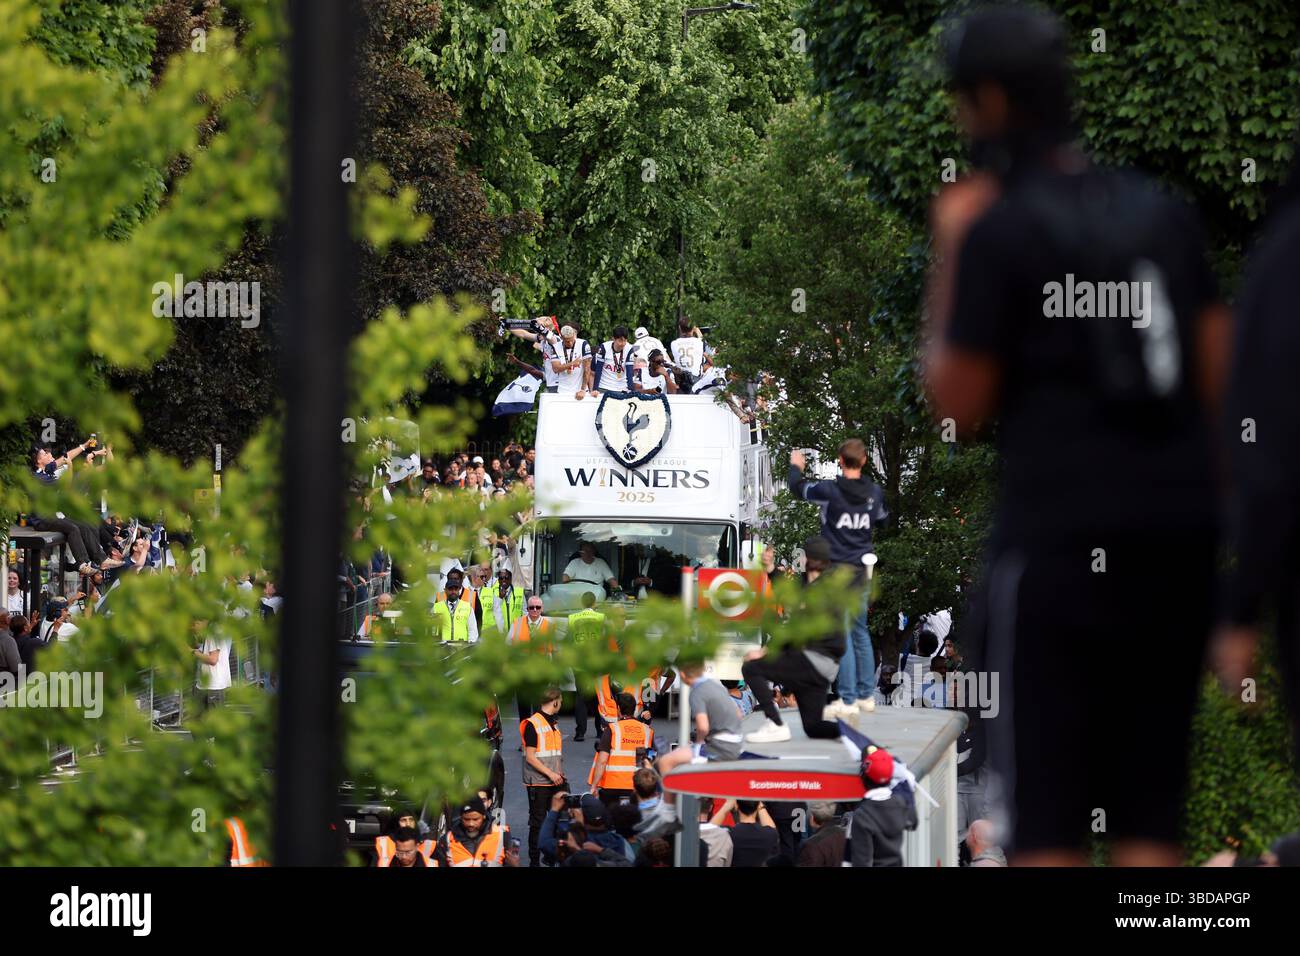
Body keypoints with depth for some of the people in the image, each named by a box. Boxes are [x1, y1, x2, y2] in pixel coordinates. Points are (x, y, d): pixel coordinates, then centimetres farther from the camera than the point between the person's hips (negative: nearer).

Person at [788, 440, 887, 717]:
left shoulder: (830, 491, -14)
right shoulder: (874, 492, 1)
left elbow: (798, 488, 3)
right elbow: (881, 519, 21)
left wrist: (795, 466, 24)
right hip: (861, 569, 6)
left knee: (841, 634, -6)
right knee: (860, 632, 17)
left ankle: (848, 701, -9)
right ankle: (867, 694, 22)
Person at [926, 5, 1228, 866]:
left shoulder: (998, 231, -7)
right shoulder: (1164, 214, 11)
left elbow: (960, 407, -2)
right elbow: (1218, 373, 10)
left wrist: (948, 261, 5)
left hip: (1059, 536, -5)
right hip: (1179, 529, 5)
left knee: (1046, 809, 0)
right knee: (1151, 810, 8)